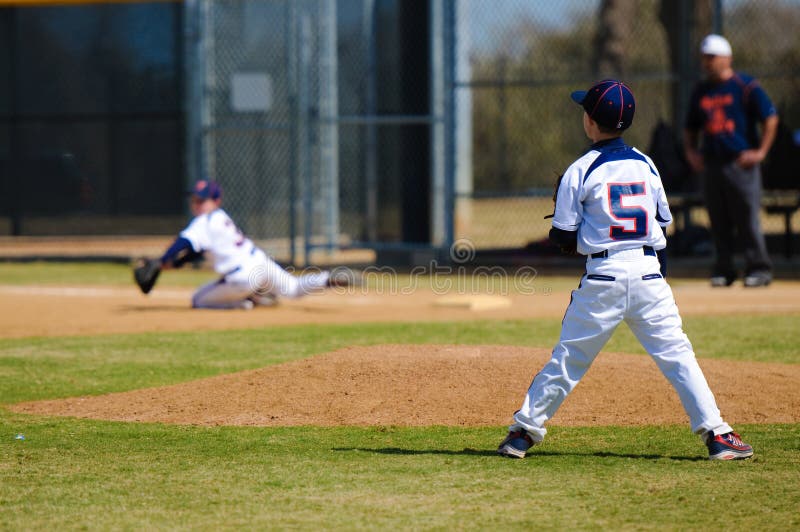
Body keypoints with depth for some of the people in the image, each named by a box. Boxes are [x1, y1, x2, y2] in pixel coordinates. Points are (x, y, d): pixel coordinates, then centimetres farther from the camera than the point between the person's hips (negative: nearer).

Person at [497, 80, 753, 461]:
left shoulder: (580, 171, -3)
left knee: (569, 358, 7)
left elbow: (564, 239, -1)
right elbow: (663, 222, 14)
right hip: (649, 272, 2)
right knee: (676, 353, 2)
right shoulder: (646, 165, 8)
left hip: (603, 276, -2)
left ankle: (524, 431, 12)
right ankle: (716, 433, -6)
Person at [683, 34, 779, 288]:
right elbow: (690, 127, 25)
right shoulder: (701, 91, 15)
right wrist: (690, 151, 9)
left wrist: (761, 151, -9)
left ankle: (759, 267, -1)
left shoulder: (746, 86, -2)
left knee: (747, 218, -6)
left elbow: (770, 118, -4)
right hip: (711, 163, 5)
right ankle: (723, 269, 10)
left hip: (741, 163, -5)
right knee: (719, 221, 5)